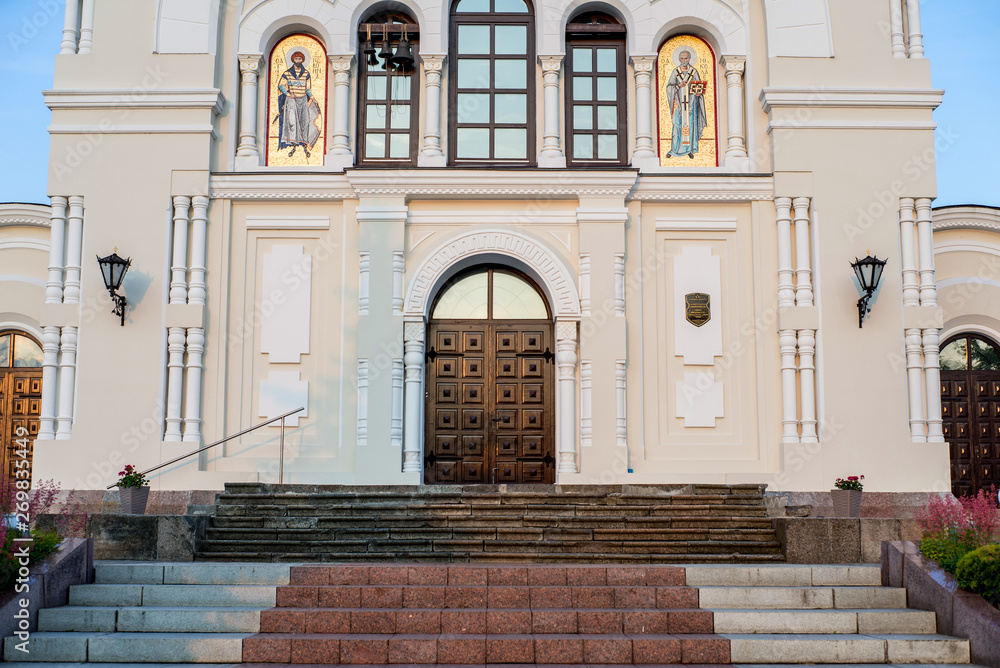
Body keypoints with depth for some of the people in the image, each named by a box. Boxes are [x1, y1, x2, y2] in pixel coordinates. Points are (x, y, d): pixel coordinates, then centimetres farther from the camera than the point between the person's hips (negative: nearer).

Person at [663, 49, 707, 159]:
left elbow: (700, 87, 5)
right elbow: (669, 86, 0)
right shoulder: (675, 71, 2)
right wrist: (678, 86, -19)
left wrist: (699, 92, -16)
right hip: (679, 102, 0)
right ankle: (674, 149, 6)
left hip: (691, 102, 0)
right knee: (678, 125, -2)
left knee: (691, 124, 0)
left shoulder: (694, 72, 2)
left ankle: (690, 149, 7)